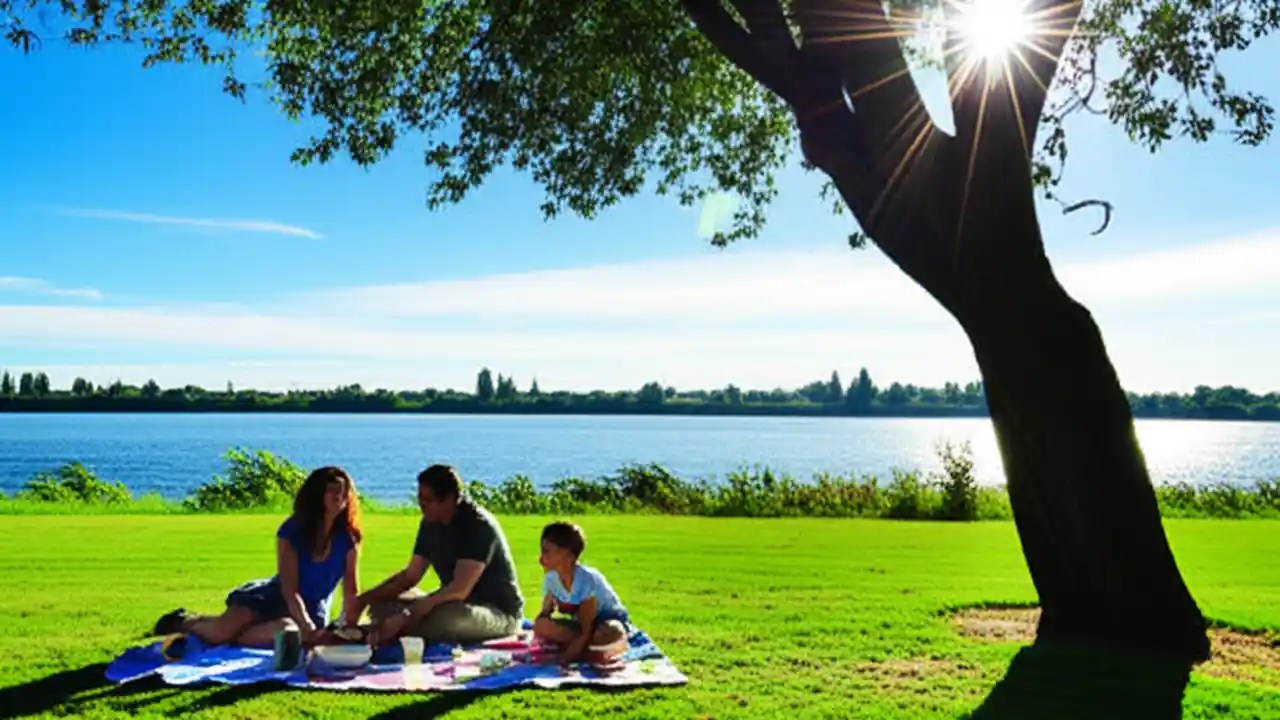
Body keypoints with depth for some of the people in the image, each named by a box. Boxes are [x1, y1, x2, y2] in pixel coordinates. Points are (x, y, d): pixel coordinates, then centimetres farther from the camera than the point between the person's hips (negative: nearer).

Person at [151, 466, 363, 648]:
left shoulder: (348, 538, -11)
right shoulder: (292, 530, -15)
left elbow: (352, 591, -10)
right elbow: (289, 588, -22)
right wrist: (308, 629, -35)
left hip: (311, 610, 0)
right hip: (274, 597, 0)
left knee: (283, 632, -36)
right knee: (219, 631, -18)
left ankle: (230, 637, -7)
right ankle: (183, 622, 20)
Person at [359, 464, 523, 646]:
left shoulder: (477, 525, -22)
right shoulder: (431, 523, 3)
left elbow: (460, 589, -31)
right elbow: (410, 576, 9)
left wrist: (407, 614, -36)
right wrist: (364, 599, -5)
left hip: (500, 612, -8)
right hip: (456, 604, 8)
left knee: (445, 616, -39)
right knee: (381, 604, 1)